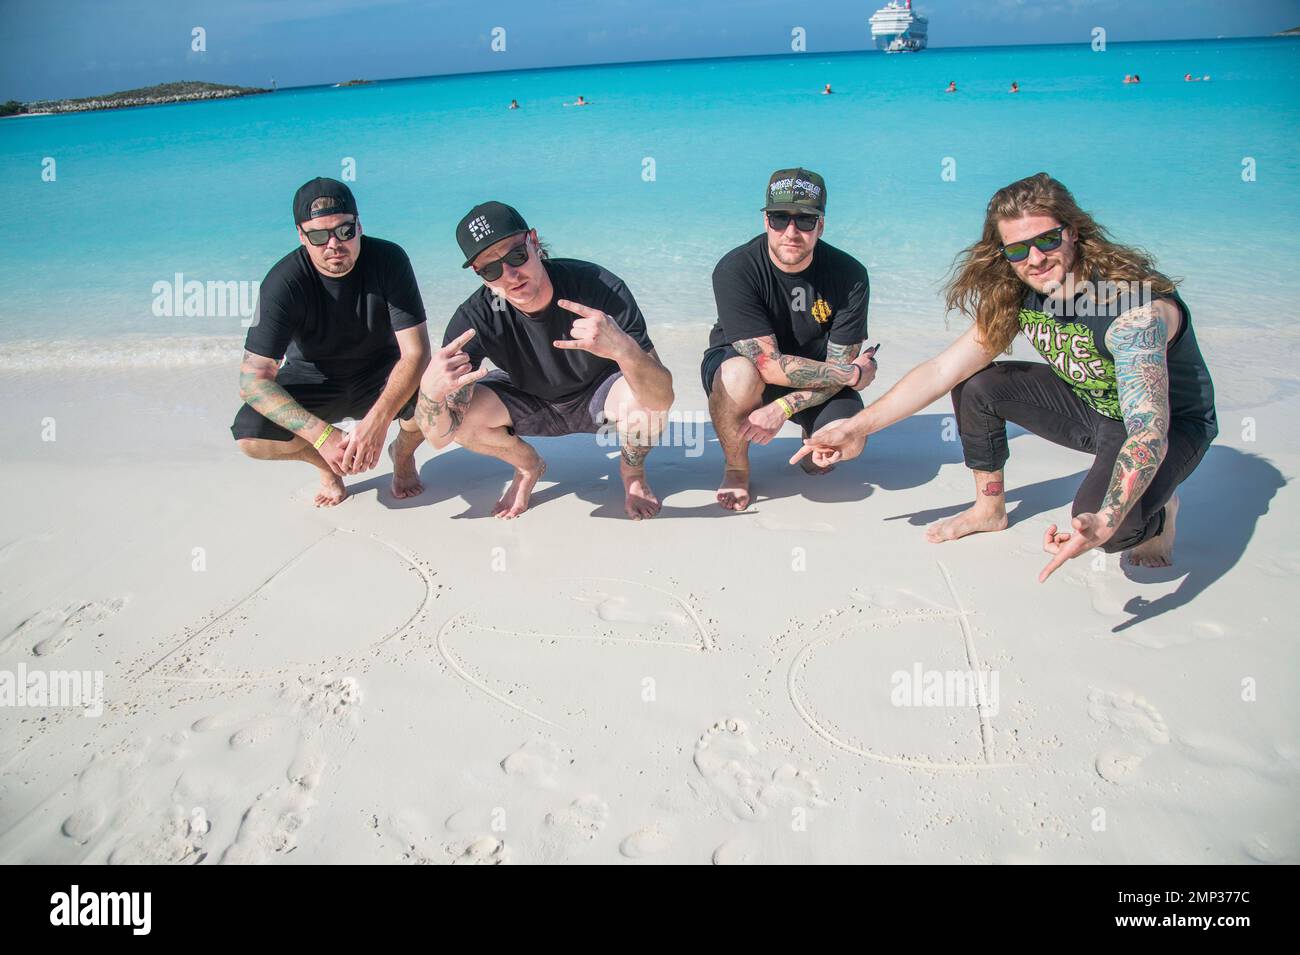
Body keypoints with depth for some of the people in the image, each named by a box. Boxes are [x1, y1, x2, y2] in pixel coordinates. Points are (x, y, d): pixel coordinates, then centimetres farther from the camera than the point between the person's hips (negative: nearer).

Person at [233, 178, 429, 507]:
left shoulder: (388, 260, -22)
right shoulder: (284, 282, -24)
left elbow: (416, 351, -26)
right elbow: (254, 377, -27)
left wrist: (377, 420, -42)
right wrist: (323, 435, -40)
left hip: (379, 379, 0)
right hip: (312, 385, 0)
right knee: (250, 435, -27)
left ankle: (403, 453, 5)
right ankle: (327, 465, 8)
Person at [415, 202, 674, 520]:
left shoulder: (600, 288, -33)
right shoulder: (475, 319, -27)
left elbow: (662, 394, -38)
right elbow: (439, 437, -28)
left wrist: (624, 348, -60)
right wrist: (431, 392, -52)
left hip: (597, 397, -2)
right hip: (529, 402, 2)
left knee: (649, 399, -36)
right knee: (458, 416, -26)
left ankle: (632, 471, 3)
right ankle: (528, 467, 10)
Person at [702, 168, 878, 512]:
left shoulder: (849, 274, -18)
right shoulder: (735, 270, -26)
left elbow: (840, 364, -16)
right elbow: (768, 364, -29)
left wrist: (782, 408, -31)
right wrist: (854, 374, -23)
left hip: (817, 380, 3)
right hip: (740, 363, -2)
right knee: (739, 375, -39)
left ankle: (810, 436, 15)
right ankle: (735, 468, -9)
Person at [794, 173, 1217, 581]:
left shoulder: (1137, 306, -35)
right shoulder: (1017, 297, -14)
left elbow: (1150, 430, -43)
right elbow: (943, 370, -10)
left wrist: (1105, 522, -59)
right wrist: (858, 427, -13)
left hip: (1172, 424, -6)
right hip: (1091, 406, 7)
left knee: (1103, 523, -34)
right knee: (975, 386, -6)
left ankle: (1159, 512, 4)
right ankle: (990, 509, 15)